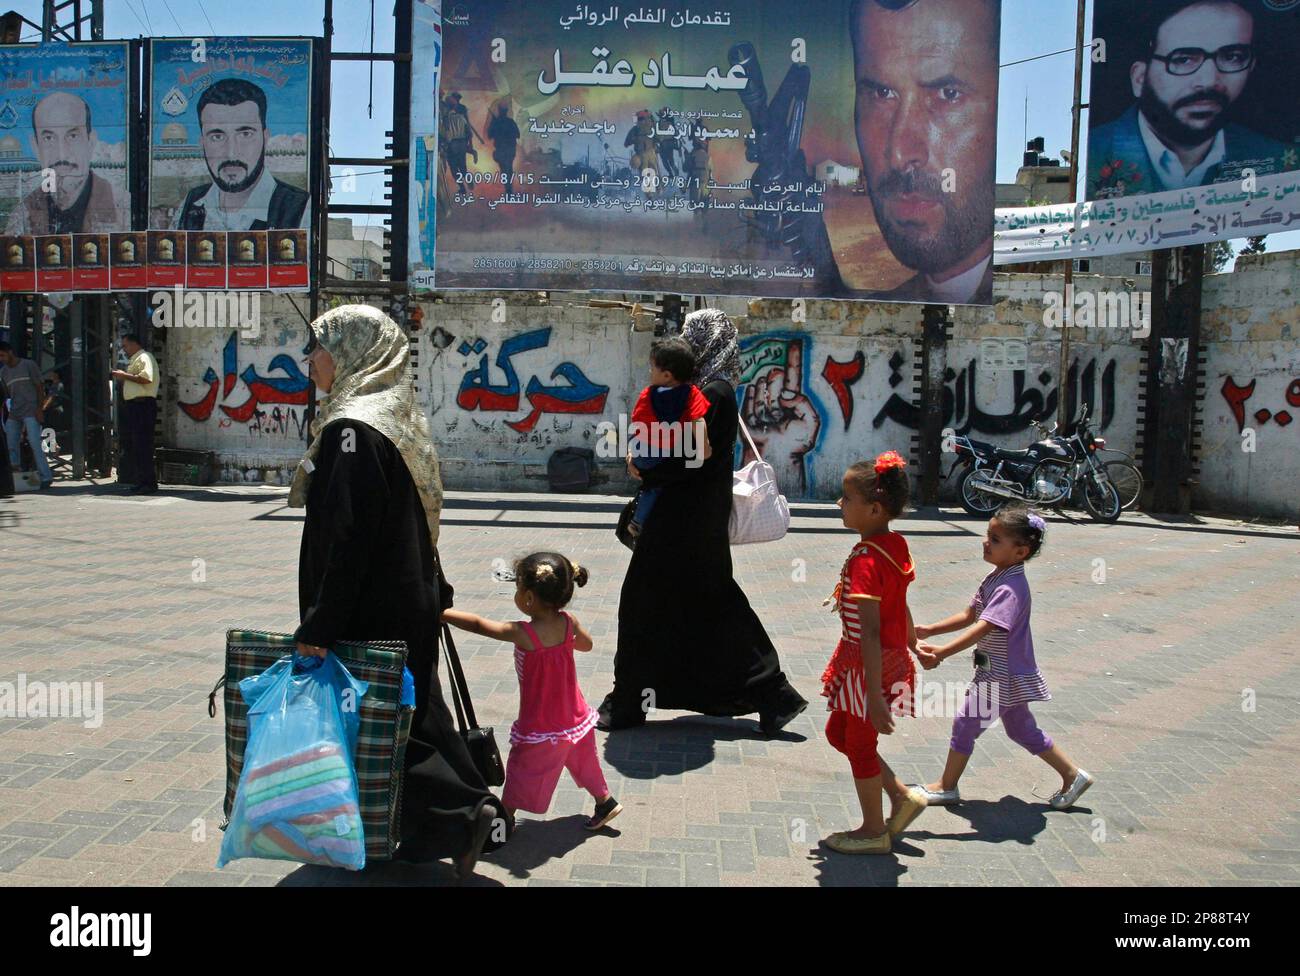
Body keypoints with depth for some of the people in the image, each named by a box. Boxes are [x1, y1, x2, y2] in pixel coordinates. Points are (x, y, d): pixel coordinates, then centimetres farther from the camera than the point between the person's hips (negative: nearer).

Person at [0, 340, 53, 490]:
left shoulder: (28, 365, 2)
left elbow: (40, 387, 1)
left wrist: (40, 409, -7)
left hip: (30, 412, -5)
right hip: (13, 414, 5)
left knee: (35, 444, -12)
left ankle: (46, 477, -12)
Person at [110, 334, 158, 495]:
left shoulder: (144, 358, -7)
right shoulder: (134, 360, 25)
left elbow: (146, 378, -23)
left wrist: (125, 375, -14)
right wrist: (122, 377, 15)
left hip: (142, 405, -11)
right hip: (134, 406, 11)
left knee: (142, 446, -11)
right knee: (132, 445, 12)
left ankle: (149, 483, -8)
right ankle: (140, 481, 17)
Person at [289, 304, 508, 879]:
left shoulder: (352, 428, -19)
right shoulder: (397, 416, 11)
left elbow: (347, 536, -24)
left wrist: (319, 625, -21)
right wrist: (435, 591, 23)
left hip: (372, 614, -9)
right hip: (410, 600, 9)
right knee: (410, 715, 16)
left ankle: (465, 815, 2)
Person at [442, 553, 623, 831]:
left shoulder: (524, 634, -28)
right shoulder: (568, 622, -13)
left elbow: (479, 624, -20)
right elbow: (586, 644, 7)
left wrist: (442, 613, -11)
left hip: (541, 724, -5)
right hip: (574, 715, 6)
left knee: (521, 769, 13)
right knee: (582, 759, 25)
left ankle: (504, 818, 28)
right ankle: (605, 803, 38)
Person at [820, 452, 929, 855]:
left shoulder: (864, 560, -26)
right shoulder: (896, 546, 1)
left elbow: (870, 632, -29)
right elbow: (901, 608, 15)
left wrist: (874, 695, -29)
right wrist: (912, 645, 29)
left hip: (868, 666, -9)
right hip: (894, 659, 9)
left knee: (860, 745, 10)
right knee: (838, 732, 22)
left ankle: (873, 832, 29)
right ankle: (903, 797, 29)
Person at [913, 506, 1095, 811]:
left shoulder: (1010, 588, -28)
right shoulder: (997, 578, 3)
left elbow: (983, 628, -38)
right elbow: (969, 615, 10)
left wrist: (942, 652, -46)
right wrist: (930, 630, 2)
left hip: (1003, 676, -9)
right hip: (1006, 674, 9)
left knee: (965, 723, 4)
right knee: (1021, 728, 22)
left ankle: (947, 787, 20)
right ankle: (1073, 775, 33)